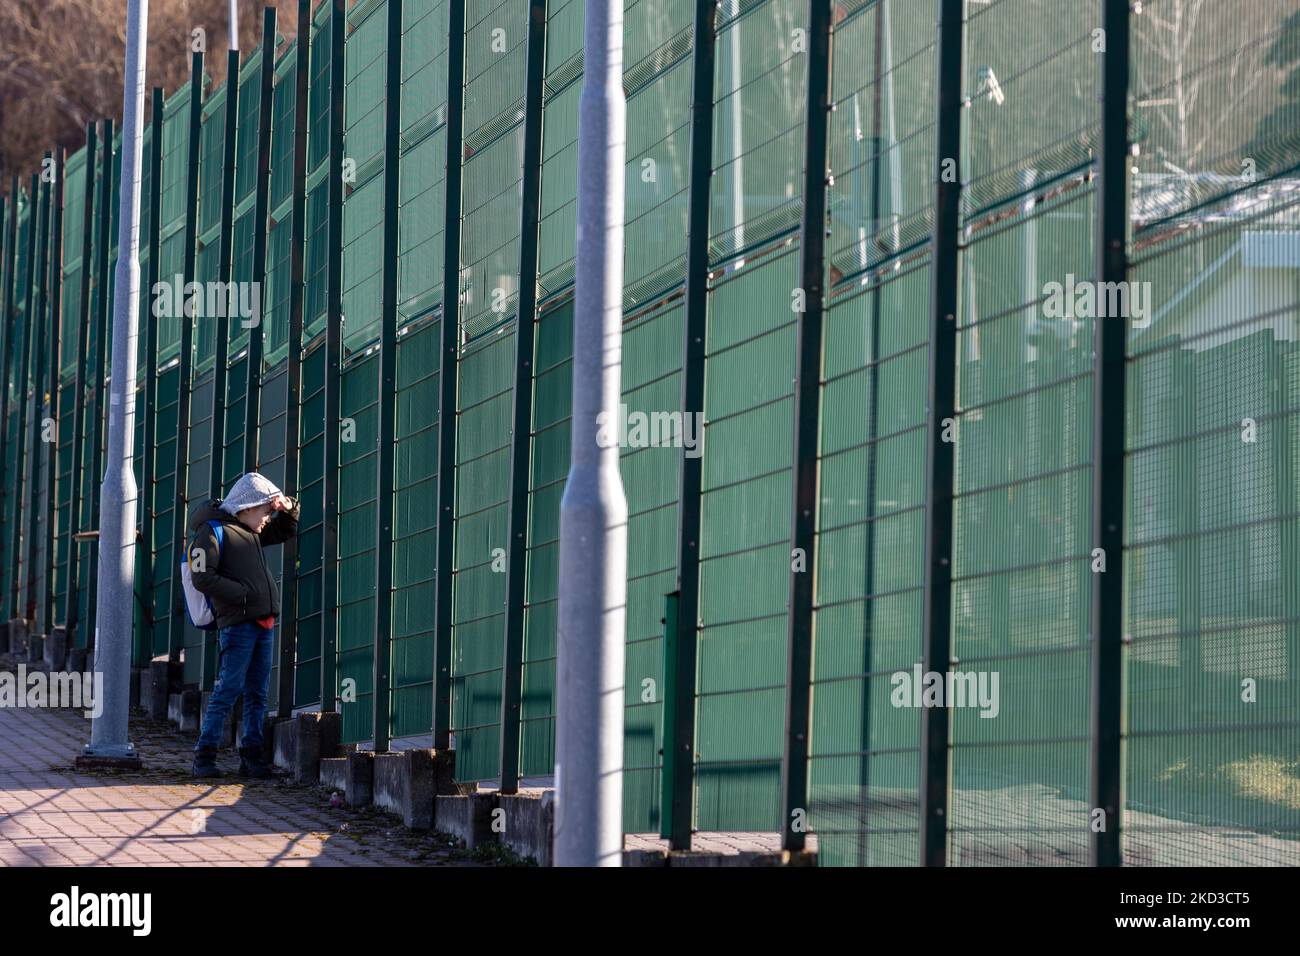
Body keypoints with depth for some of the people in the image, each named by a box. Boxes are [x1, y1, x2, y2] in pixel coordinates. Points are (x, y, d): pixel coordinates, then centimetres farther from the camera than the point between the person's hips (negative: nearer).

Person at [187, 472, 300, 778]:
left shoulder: (252, 532, 19)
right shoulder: (213, 531, -6)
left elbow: (286, 531, 35)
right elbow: (202, 578, -15)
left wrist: (288, 508, 13)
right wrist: (244, 595, -17)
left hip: (263, 625, 8)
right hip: (237, 624, -8)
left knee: (258, 694, 8)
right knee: (228, 690, -10)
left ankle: (251, 756, 12)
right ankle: (204, 757, -8)